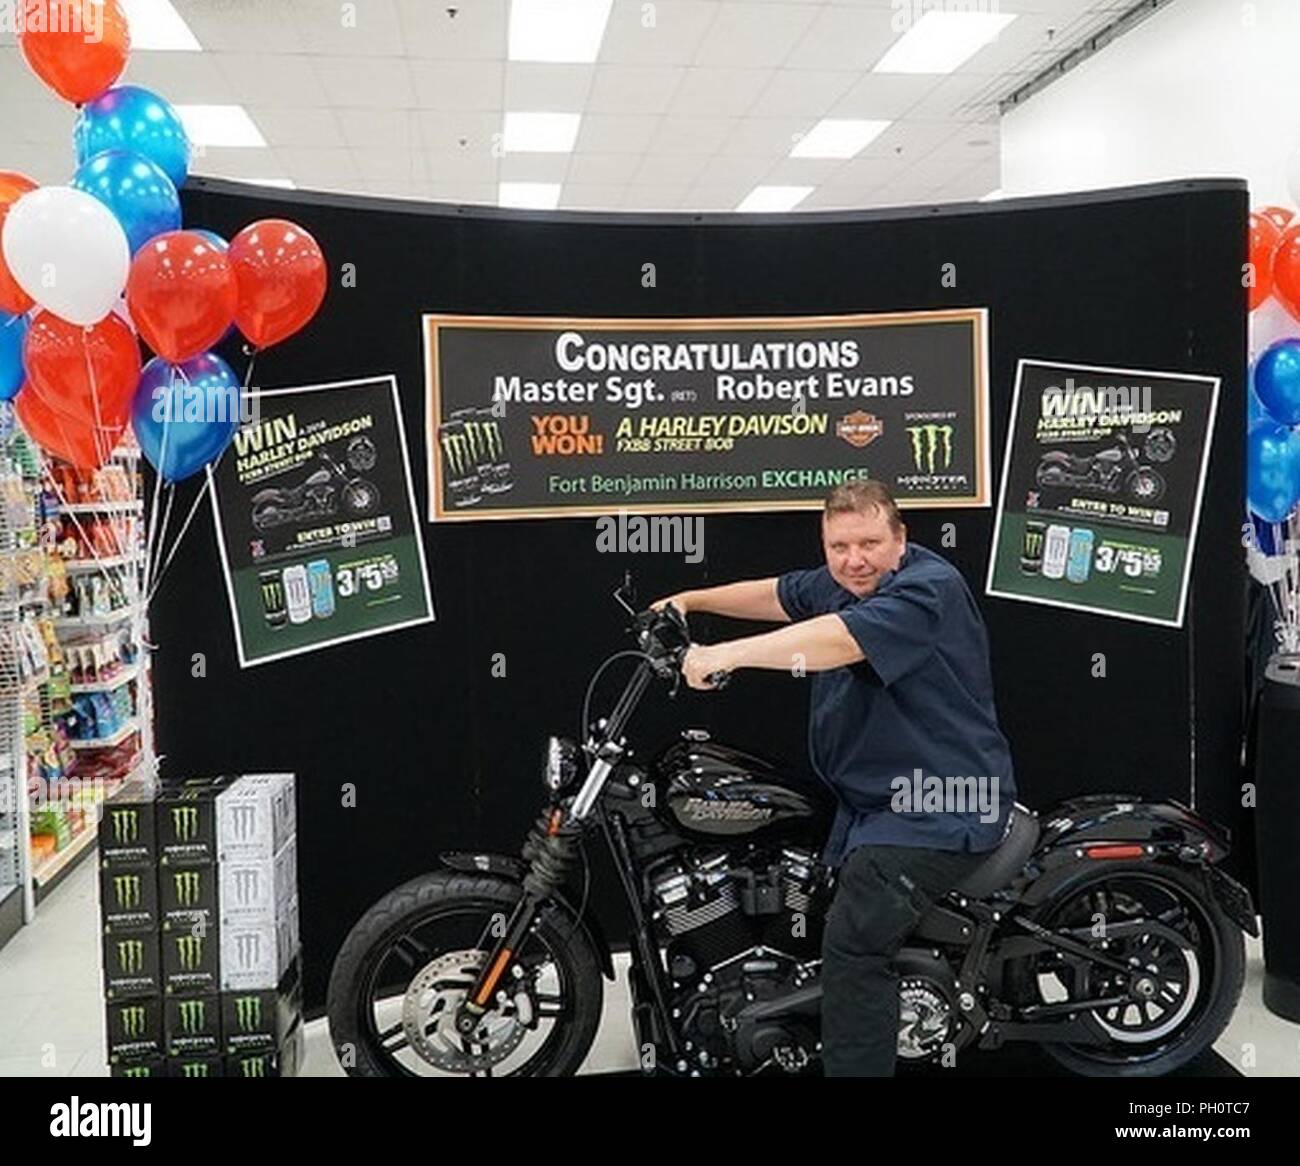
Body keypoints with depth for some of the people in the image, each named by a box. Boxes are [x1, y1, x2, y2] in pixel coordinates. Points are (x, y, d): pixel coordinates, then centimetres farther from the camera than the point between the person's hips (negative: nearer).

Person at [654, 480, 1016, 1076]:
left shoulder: (927, 589, -21)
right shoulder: (837, 583, 8)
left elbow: (842, 639, -34)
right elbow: (777, 595, 25)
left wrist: (728, 654, -39)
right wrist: (692, 600, 22)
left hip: (942, 809, -10)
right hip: (872, 799, 10)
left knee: (854, 945, -19)